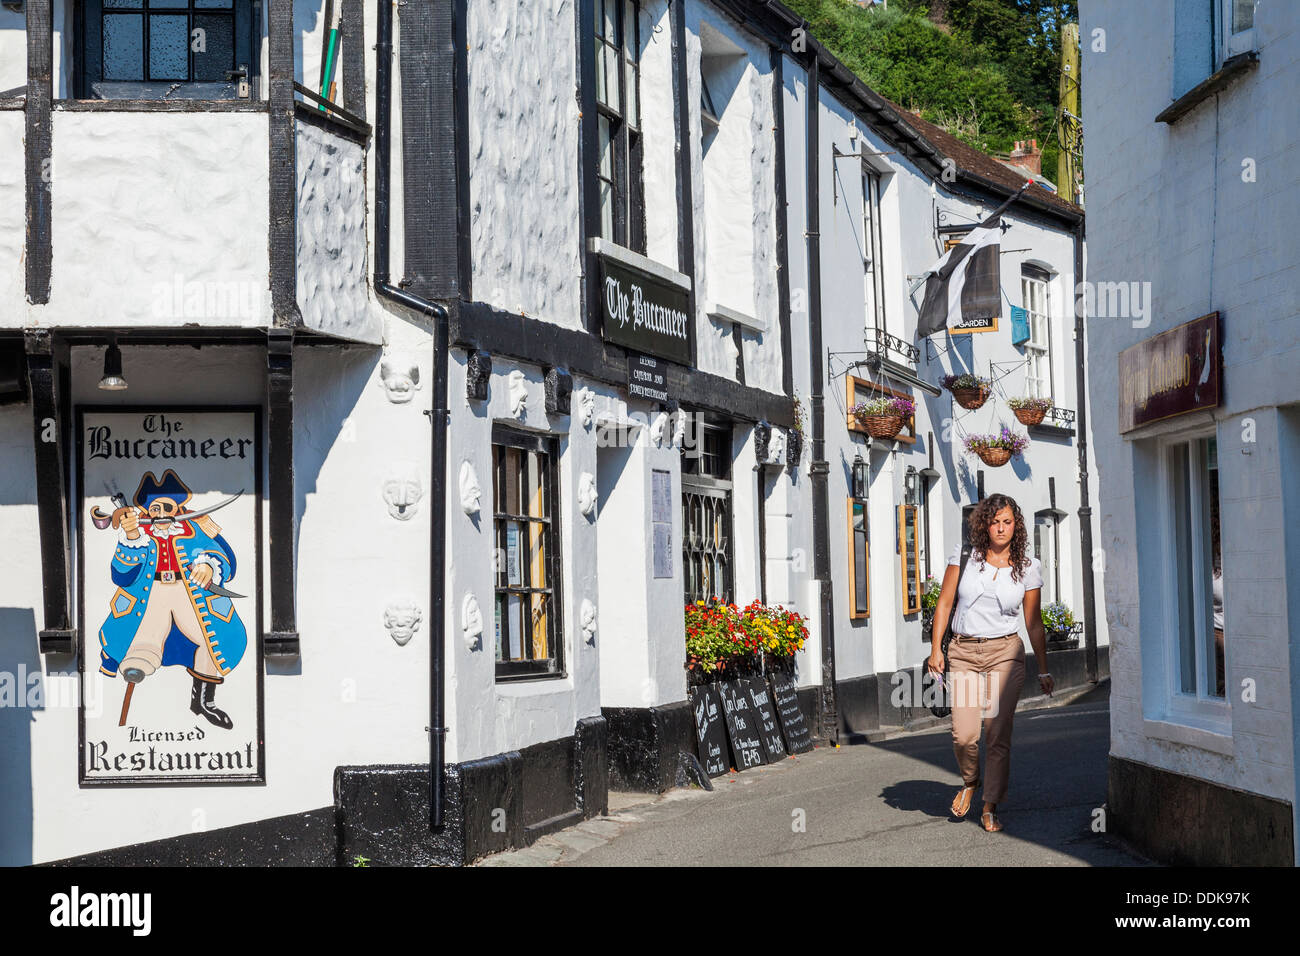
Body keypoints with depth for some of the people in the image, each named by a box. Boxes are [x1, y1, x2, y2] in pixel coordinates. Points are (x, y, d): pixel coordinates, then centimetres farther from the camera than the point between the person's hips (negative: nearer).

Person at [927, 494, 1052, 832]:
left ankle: (990, 807, 8)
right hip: (963, 653, 0)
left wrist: (1044, 670, 8)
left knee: (998, 734, -7)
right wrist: (936, 648, -2)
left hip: (1005, 653, 0)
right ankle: (969, 782, 23)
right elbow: (945, 602, 5)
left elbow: (1033, 623, 8)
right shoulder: (965, 555, 1)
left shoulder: (1028, 568, 1)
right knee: (964, 735, -9)